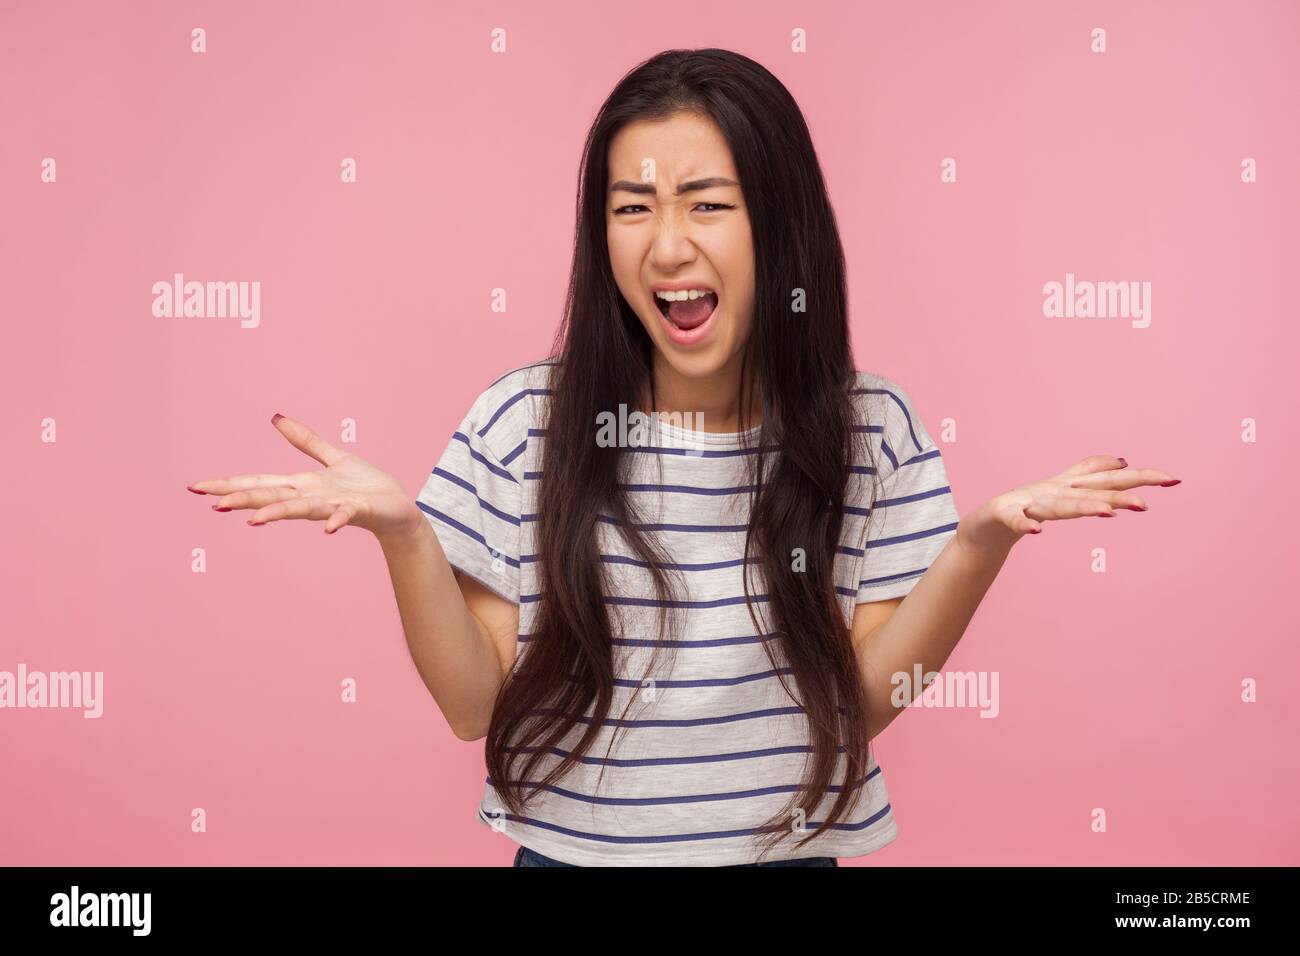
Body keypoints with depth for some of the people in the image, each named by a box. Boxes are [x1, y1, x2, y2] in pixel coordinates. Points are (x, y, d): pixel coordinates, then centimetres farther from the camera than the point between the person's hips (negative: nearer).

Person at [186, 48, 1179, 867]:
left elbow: (864, 698, -8)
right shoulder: (523, 423, -11)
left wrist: (985, 538, -20)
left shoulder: (872, 428, -8)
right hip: (571, 844, 0)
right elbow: (477, 705, -8)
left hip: (791, 846, 1)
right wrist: (401, 533, -23)